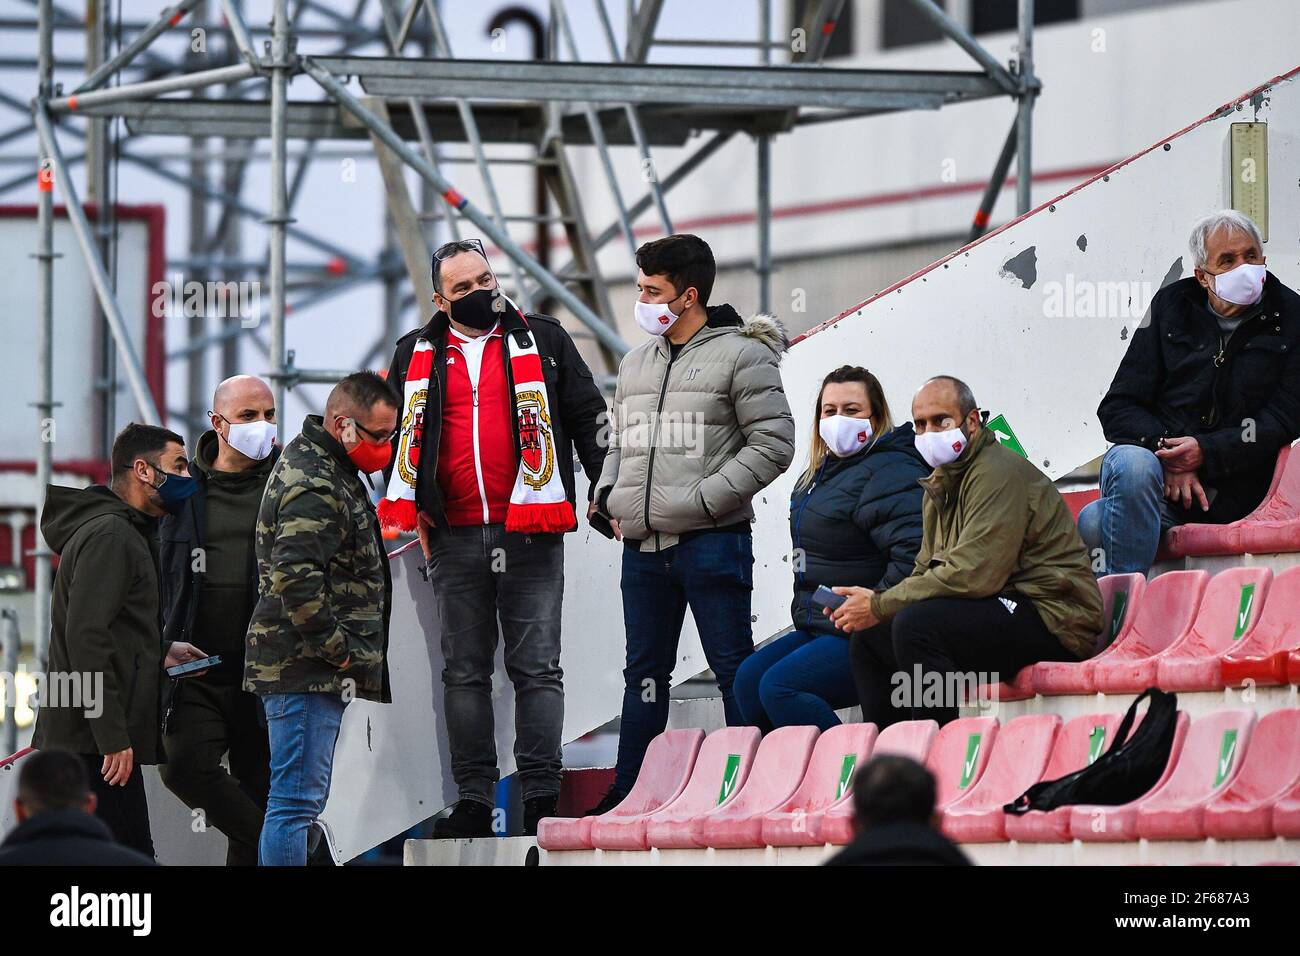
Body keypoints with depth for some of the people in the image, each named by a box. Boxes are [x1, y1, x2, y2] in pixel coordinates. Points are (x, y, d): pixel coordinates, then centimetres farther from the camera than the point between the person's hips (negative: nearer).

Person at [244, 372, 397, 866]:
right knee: (296, 801, -11)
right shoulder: (315, 488, -17)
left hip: (319, 670, 11)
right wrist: (336, 648, -19)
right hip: (307, 670, -11)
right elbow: (295, 579, -28)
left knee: (297, 801, 14)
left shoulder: (322, 466, 18)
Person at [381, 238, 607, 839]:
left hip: (530, 534, -2)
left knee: (537, 669, -2)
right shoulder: (417, 356, 13)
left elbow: (588, 419, 9)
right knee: (464, 673, 5)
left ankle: (541, 799, -1)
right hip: (454, 539, 2)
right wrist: (409, 508, 10)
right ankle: (473, 800, 9)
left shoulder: (543, 342, 8)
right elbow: (394, 435, 21)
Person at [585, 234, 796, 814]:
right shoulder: (636, 362, 17)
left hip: (711, 543, -7)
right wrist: (610, 495, 7)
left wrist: (706, 498, -14)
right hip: (643, 547, 7)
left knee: (735, 671, -2)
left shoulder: (741, 355, -5)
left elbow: (773, 444, -9)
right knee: (644, 672, 12)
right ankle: (629, 795, 17)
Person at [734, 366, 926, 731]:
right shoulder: (820, 475, 19)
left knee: (779, 687, -24)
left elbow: (913, 555, -26)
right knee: (748, 679, 1)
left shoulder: (890, 472, -14)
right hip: (817, 630, 10)